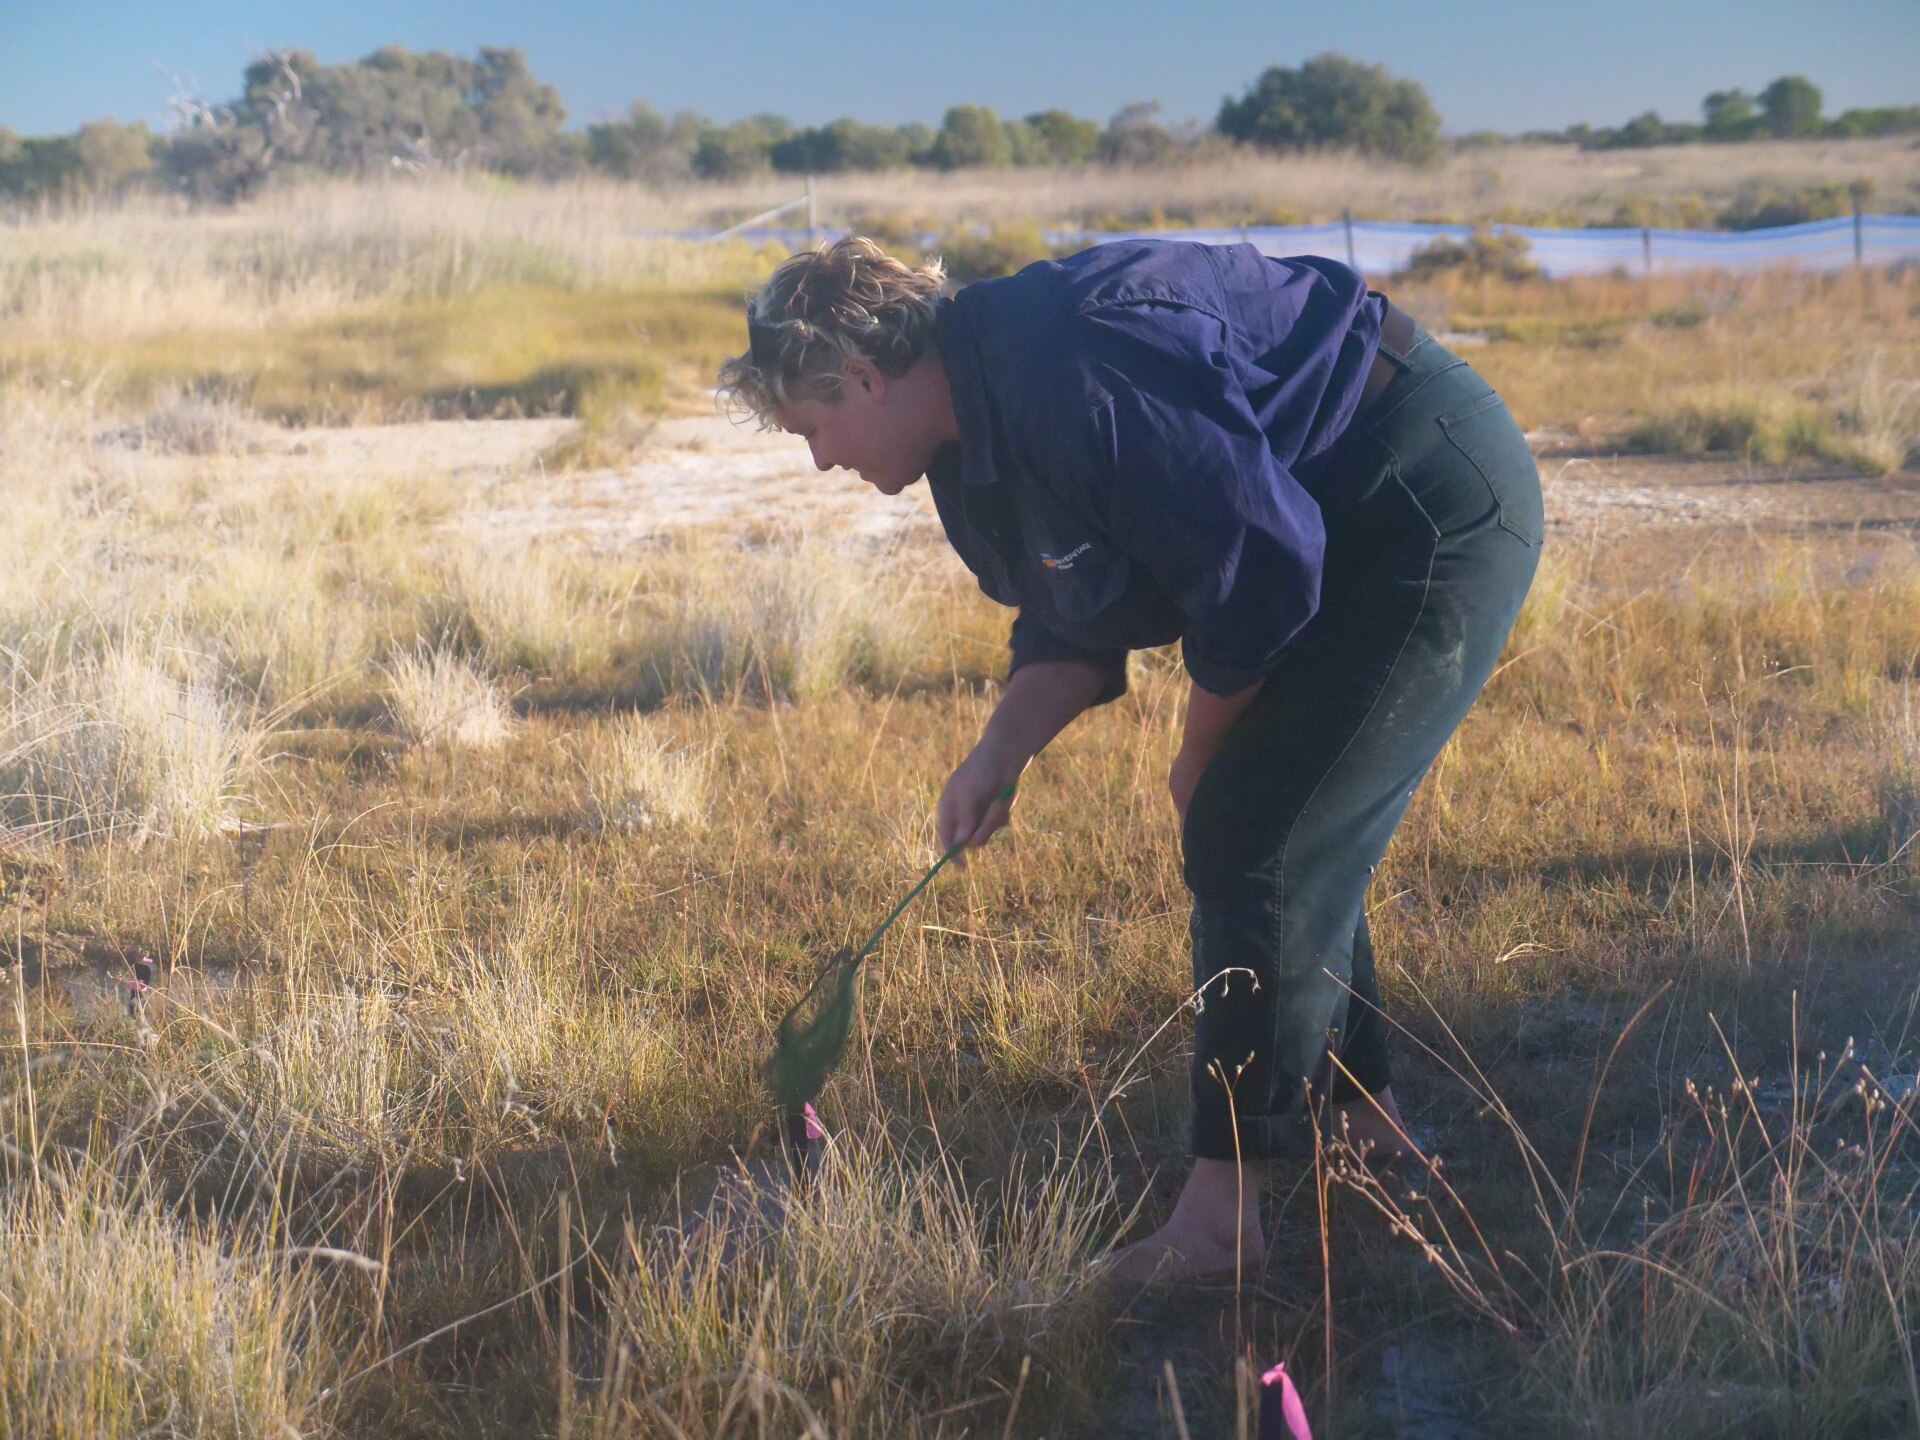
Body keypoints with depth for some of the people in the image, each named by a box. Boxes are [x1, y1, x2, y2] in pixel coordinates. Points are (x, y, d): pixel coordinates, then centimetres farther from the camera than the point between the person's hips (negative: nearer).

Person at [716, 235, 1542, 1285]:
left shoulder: (1066, 379, -28)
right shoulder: (977, 441, 6)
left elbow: (1258, 569, -26)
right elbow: (1074, 625, 13)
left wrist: (1202, 753, -12)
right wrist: (998, 755, -3)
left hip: (1437, 510, -10)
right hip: (1344, 525, 10)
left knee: (1255, 843, -10)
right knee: (1292, 837, 18)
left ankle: (1221, 1215, -5)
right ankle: (1354, 1111, 34)